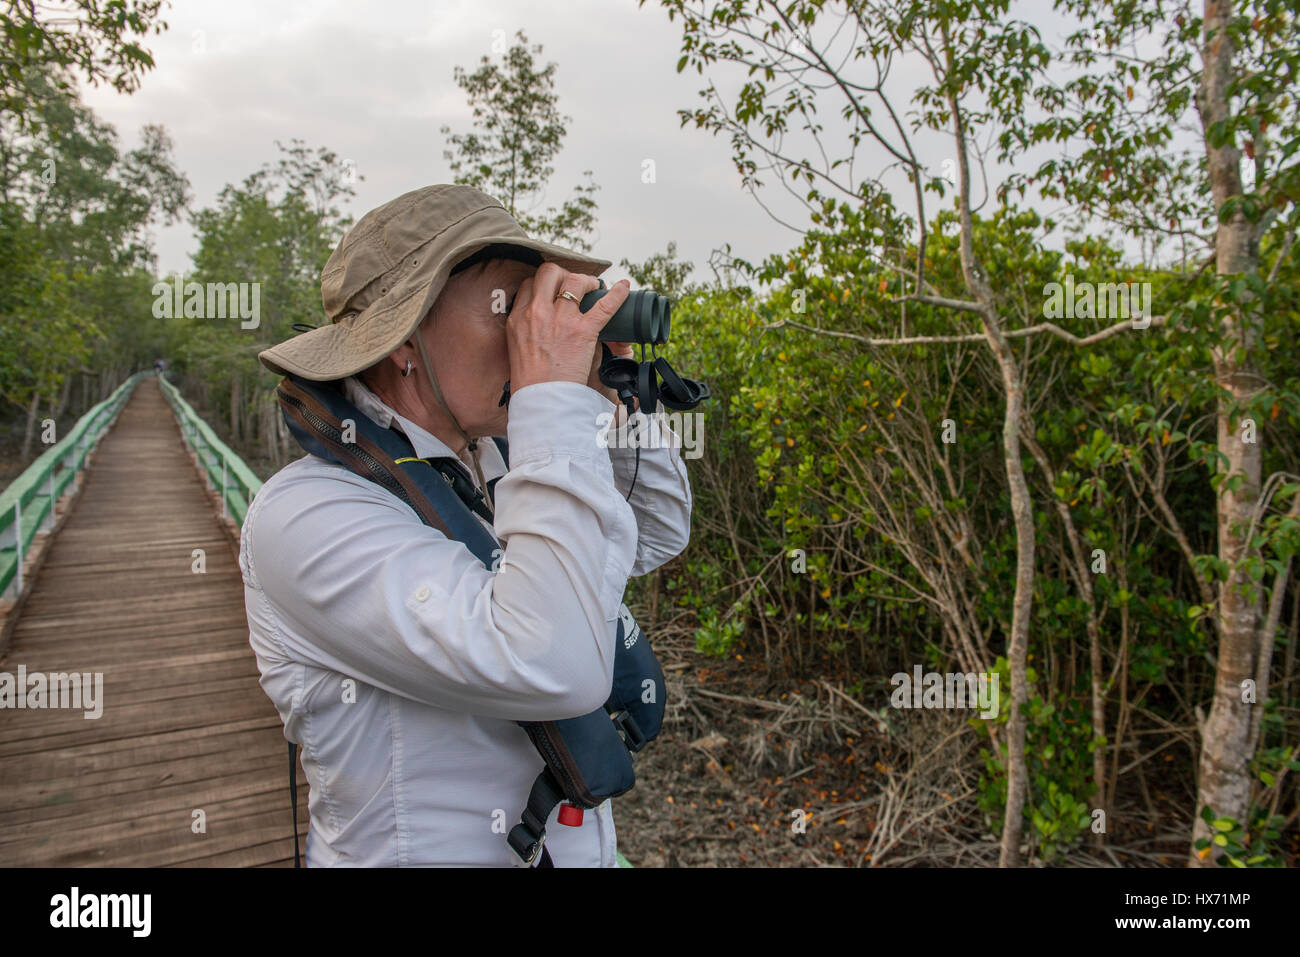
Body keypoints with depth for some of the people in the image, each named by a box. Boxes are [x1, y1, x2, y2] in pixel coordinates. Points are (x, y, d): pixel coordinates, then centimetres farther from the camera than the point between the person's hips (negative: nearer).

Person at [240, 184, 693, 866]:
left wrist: (612, 396, -6)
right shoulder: (307, 511, -24)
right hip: (434, 852, -7)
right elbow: (554, 670, -36)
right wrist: (556, 398, -31)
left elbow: (658, 535, 9)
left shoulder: (488, 475, -2)